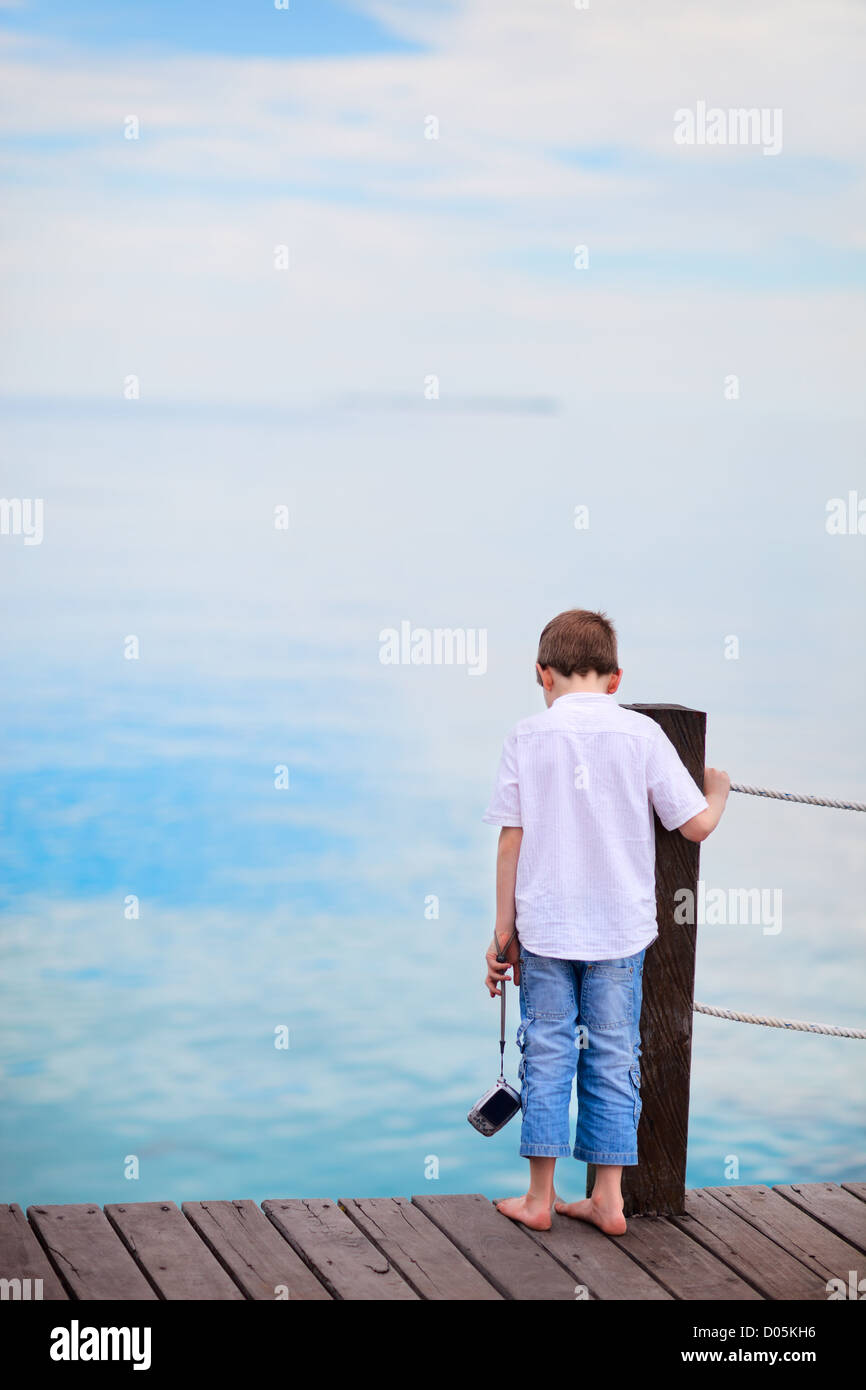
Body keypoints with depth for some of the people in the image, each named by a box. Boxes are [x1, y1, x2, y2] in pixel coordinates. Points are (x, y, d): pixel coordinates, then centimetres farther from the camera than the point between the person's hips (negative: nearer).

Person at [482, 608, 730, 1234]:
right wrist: (718, 789, 18)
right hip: (621, 930, 0)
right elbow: (697, 824, -5)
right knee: (614, 1058, 9)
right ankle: (608, 1199, 13)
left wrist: (504, 930, 4)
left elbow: (512, 839, -3)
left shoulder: (527, 737, -3)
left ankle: (540, 1197, 14)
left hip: (545, 926, 0)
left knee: (548, 1055, 8)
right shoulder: (643, 734, -4)